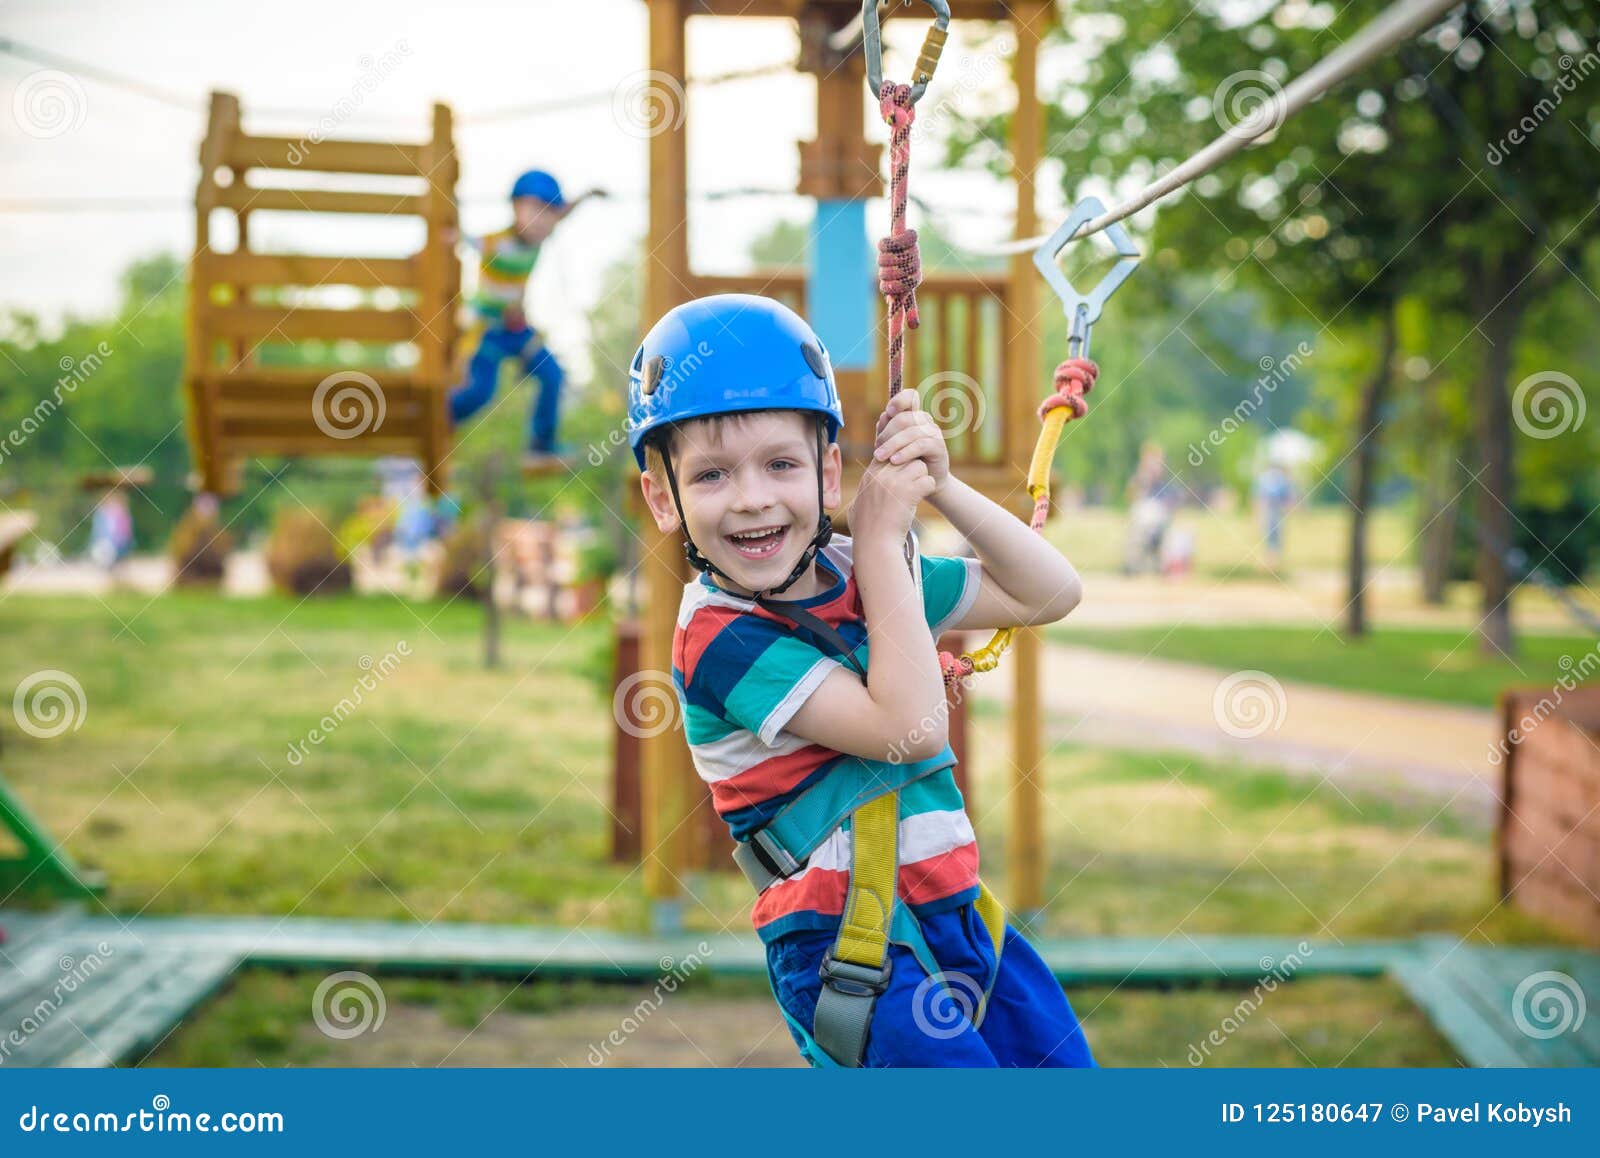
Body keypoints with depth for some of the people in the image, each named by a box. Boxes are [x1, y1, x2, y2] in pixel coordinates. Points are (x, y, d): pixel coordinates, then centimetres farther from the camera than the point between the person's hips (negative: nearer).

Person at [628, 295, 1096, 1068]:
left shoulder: (862, 573, 6)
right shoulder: (721, 641, -17)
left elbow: (1050, 595, 10)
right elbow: (910, 726, -25)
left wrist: (941, 488, -4)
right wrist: (882, 535, -20)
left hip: (953, 913, 7)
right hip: (850, 957, -7)